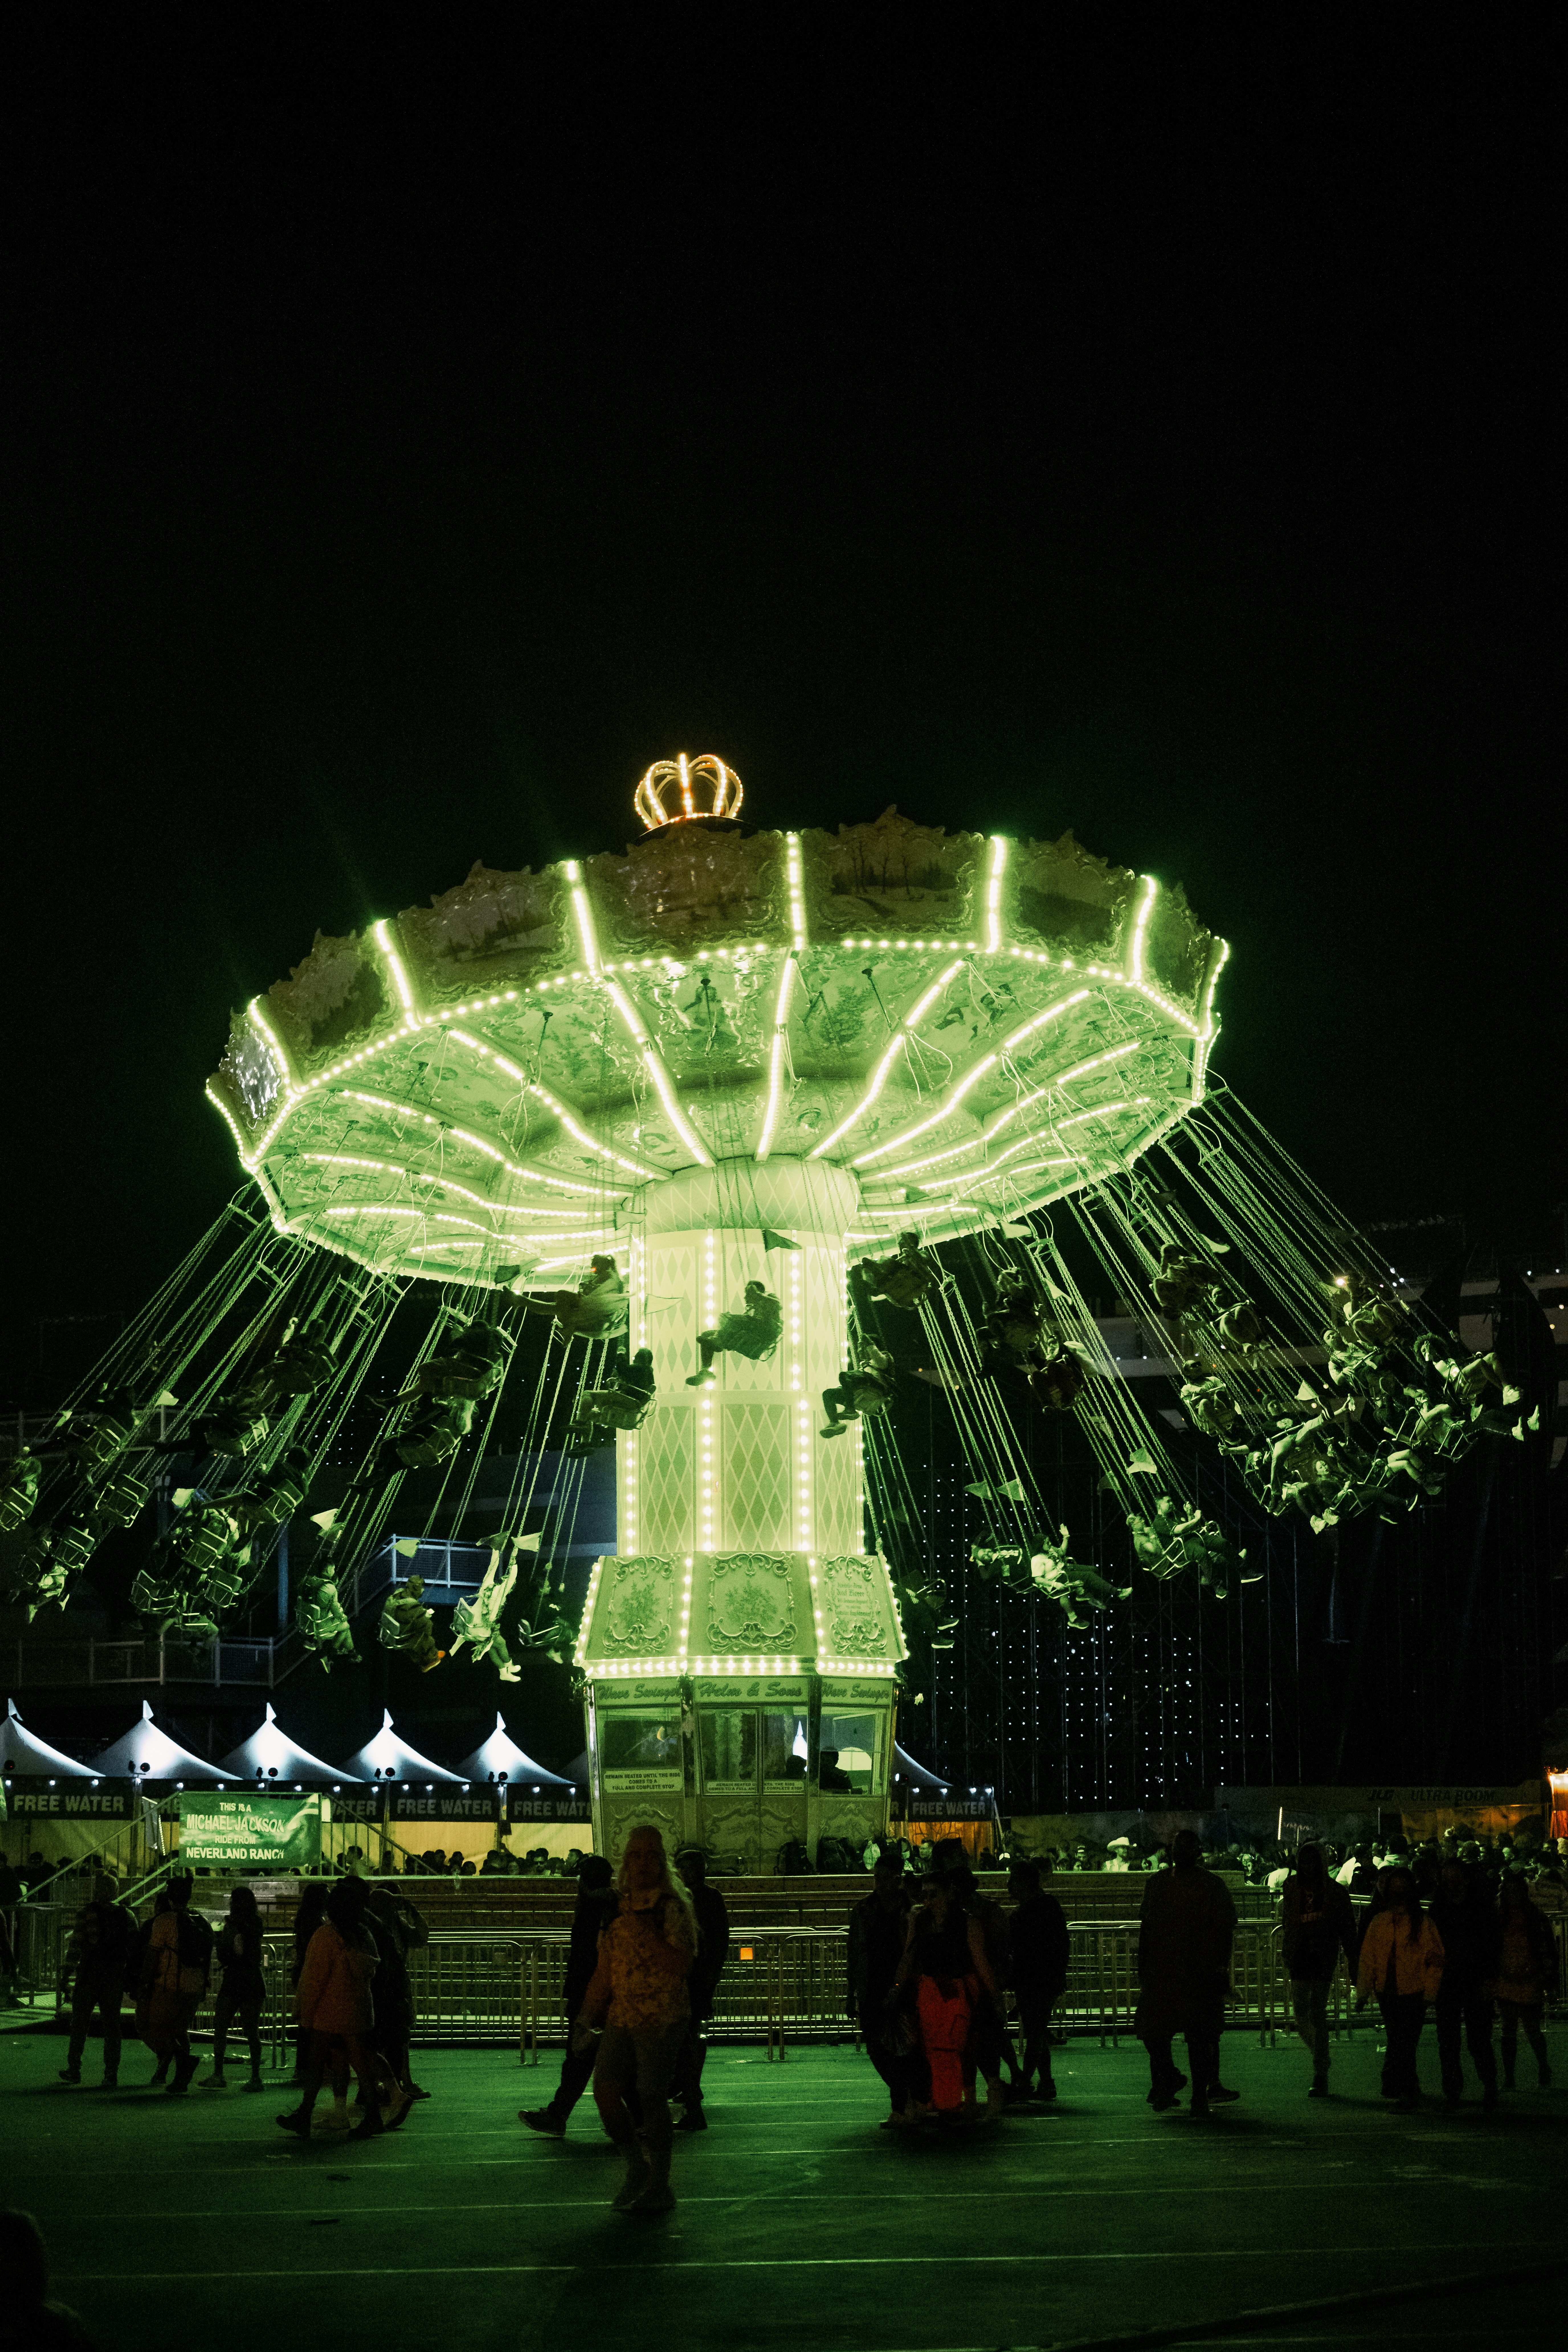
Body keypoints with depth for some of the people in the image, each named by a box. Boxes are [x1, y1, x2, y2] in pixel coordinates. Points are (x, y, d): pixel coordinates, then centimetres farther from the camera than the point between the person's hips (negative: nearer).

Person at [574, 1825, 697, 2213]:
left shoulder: (672, 1907, -6)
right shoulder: (620, 1910, 13)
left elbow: (681, 1965, -15)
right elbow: (605, 1970, 18)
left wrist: (646, 1935, -22)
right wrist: (586, 2019, 16)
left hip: (662, 2019, -6)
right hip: (622, 2018, 6)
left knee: (652, 2098, -3)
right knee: (605, 2090, 0)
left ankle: (660, 2188, 10)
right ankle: (637, 2166, 21)